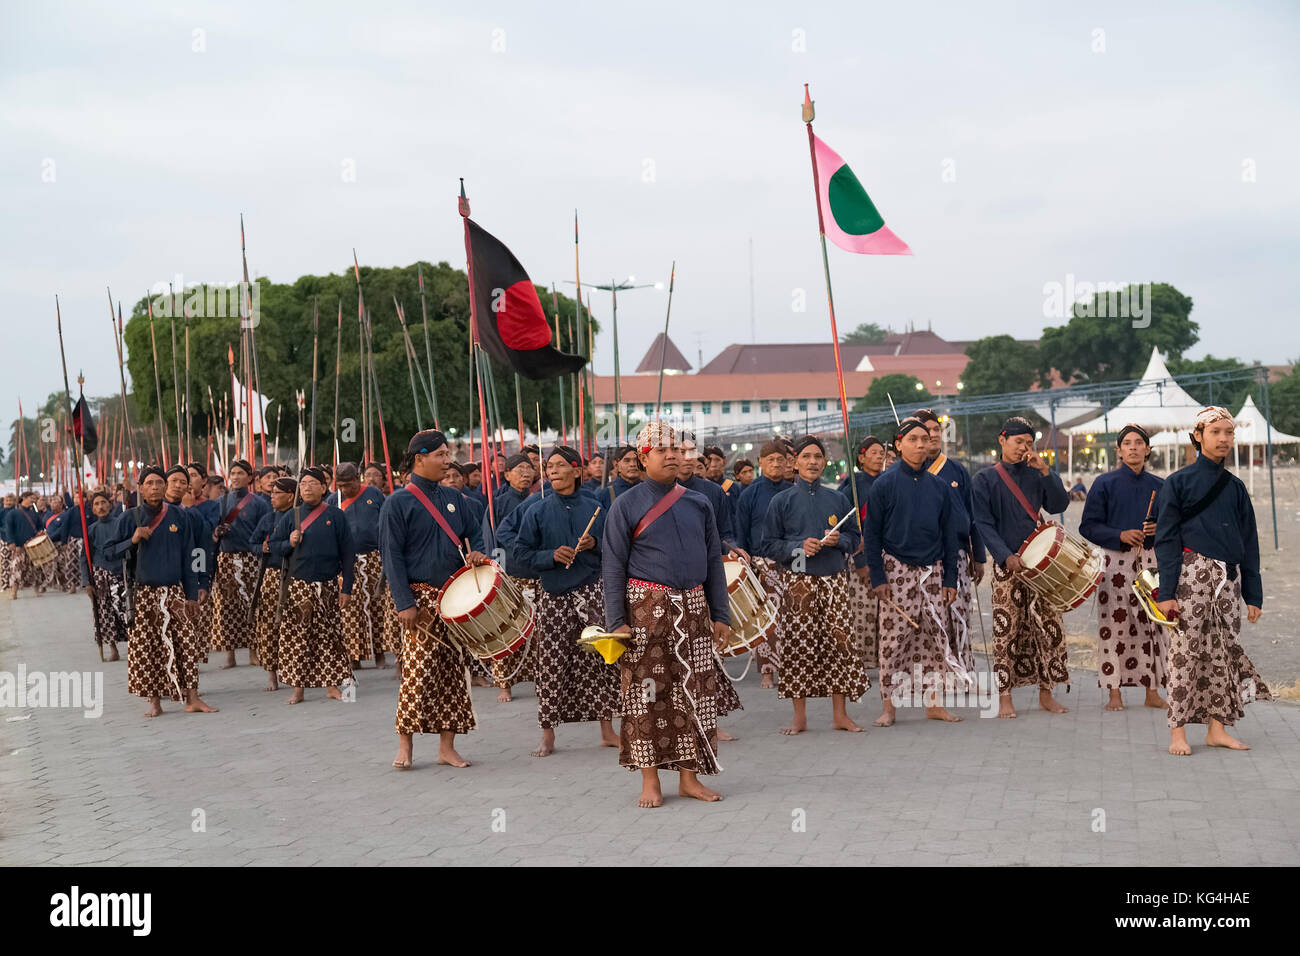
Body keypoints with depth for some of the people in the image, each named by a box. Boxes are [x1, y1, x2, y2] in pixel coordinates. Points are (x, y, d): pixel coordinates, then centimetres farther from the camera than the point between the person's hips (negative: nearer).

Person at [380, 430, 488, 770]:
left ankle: (447, 746, 10)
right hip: (421, 598, -6)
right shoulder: (398, 502, -4)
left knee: (453, 669, 4)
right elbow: (392, 557, -8)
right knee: (418, 670, -10)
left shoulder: (449, 497, 13)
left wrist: (476, 552, -4)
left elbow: (473, 532, 21)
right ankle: (405, 744, 1)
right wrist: (404, 602, -16)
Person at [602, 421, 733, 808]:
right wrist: (616, 621, -10)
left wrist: (721, 615, 9)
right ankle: (650, 780, 6)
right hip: (646, 609, -4)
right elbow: (613, 567, -2)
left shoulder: (698, 504, 12)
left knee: (694, 692, 3)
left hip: (693, 610, 4)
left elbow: (714, 562, 15)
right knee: (646, 693, -3)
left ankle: (689, 777, 11)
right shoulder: (626, 506, 0)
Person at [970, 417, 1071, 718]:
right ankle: (1005, 697, 2)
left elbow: (1059, 505, 0)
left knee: (1049, 627, 1)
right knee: (1006, 630, -4)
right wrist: (1007, 556, -16)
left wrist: (1045, 470, -11)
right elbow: (983, 524, -4)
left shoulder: (1036, 475, 12)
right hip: (1007, 565, -3)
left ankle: (1046, 694, 10)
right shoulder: (985, 480, 3)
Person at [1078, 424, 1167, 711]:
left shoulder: (1159, 486, 11)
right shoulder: (1105, 484, 2)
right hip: (1116, 561, -3)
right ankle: (1114, 693, 2)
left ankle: (1152, 692, 9)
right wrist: (1120, 535, -16)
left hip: (1150, 561, 3)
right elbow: (1088, 526, -1)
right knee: (1114, 625, -4)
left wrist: (1159, 529, -5)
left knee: (1151, 623, 1)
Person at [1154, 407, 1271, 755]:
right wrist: (1166, 592, -11)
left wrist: (1254, 595, 10)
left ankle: (1217, 728, 11)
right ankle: (1178, 733, -2)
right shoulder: (1178, 482, 1)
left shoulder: (1235, 487, 15)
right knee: (1185, 651, -6)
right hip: (1192, 575, -5)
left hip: (1228, 579, 5)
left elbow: (1249, 543, 16)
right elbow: (1166, 540, -3)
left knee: (1223, 651, 5)